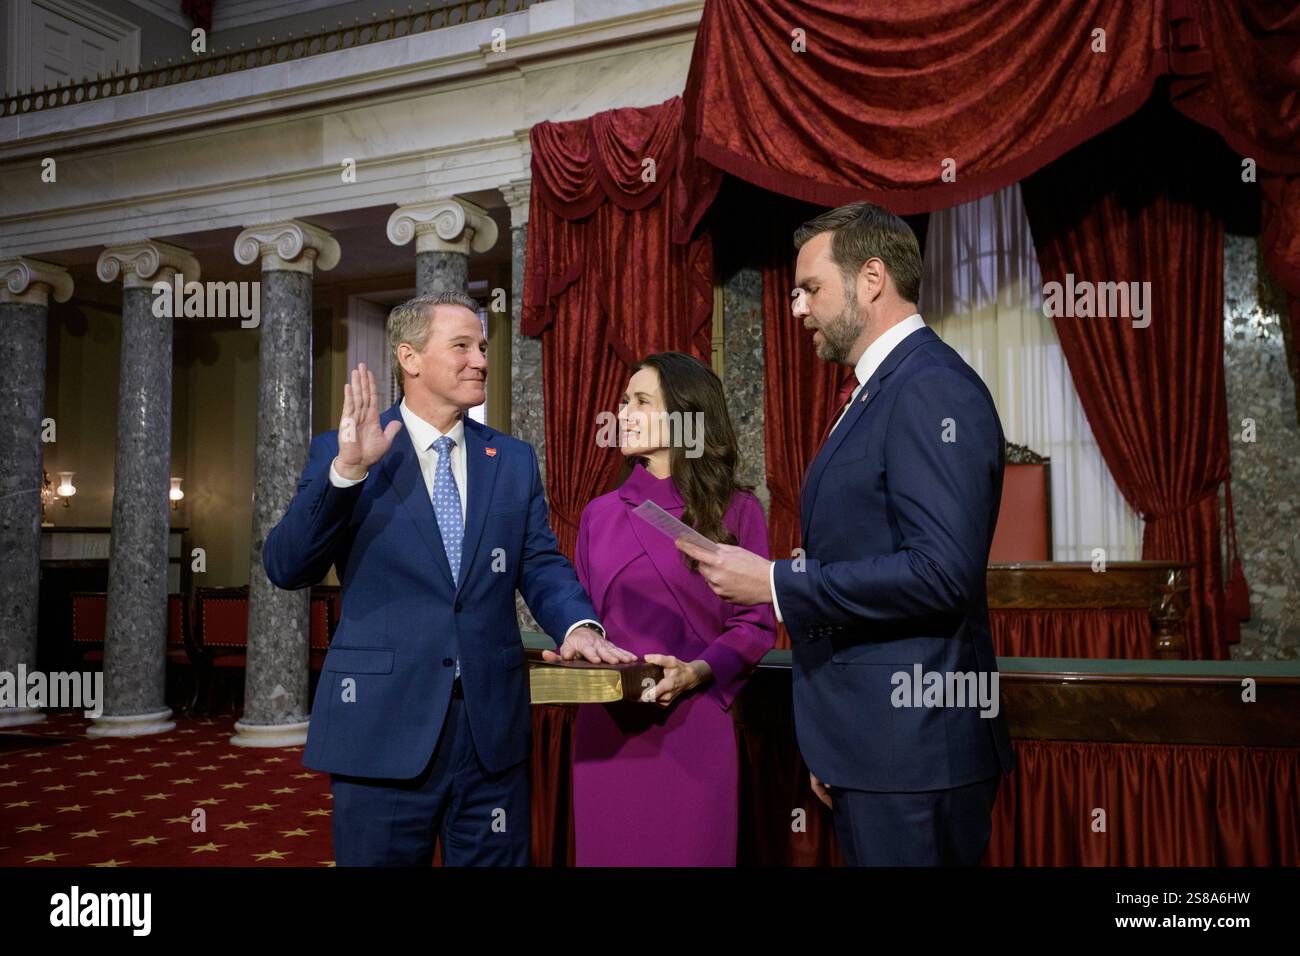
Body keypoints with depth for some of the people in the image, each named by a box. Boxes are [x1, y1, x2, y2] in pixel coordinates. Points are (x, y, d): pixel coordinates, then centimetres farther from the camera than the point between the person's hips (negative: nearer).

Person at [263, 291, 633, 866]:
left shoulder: (515, 460, 9)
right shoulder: (341, 453, 0)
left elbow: (541, 564, 6)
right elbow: (285, 568, -8)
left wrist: (578, 624, -15)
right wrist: (346, 470, -22)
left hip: (493, 731, 3)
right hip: (383, 726, -2)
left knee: (495, 858, 14)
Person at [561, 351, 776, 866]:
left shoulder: (736, 510, -3)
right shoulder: (600, 514, 8)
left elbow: (756, 623, -4)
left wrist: (697, 672, -19)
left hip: (691, 725, -3)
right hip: (606, 727, 3)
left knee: (688, 852, 7)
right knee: (607, 850, 12)